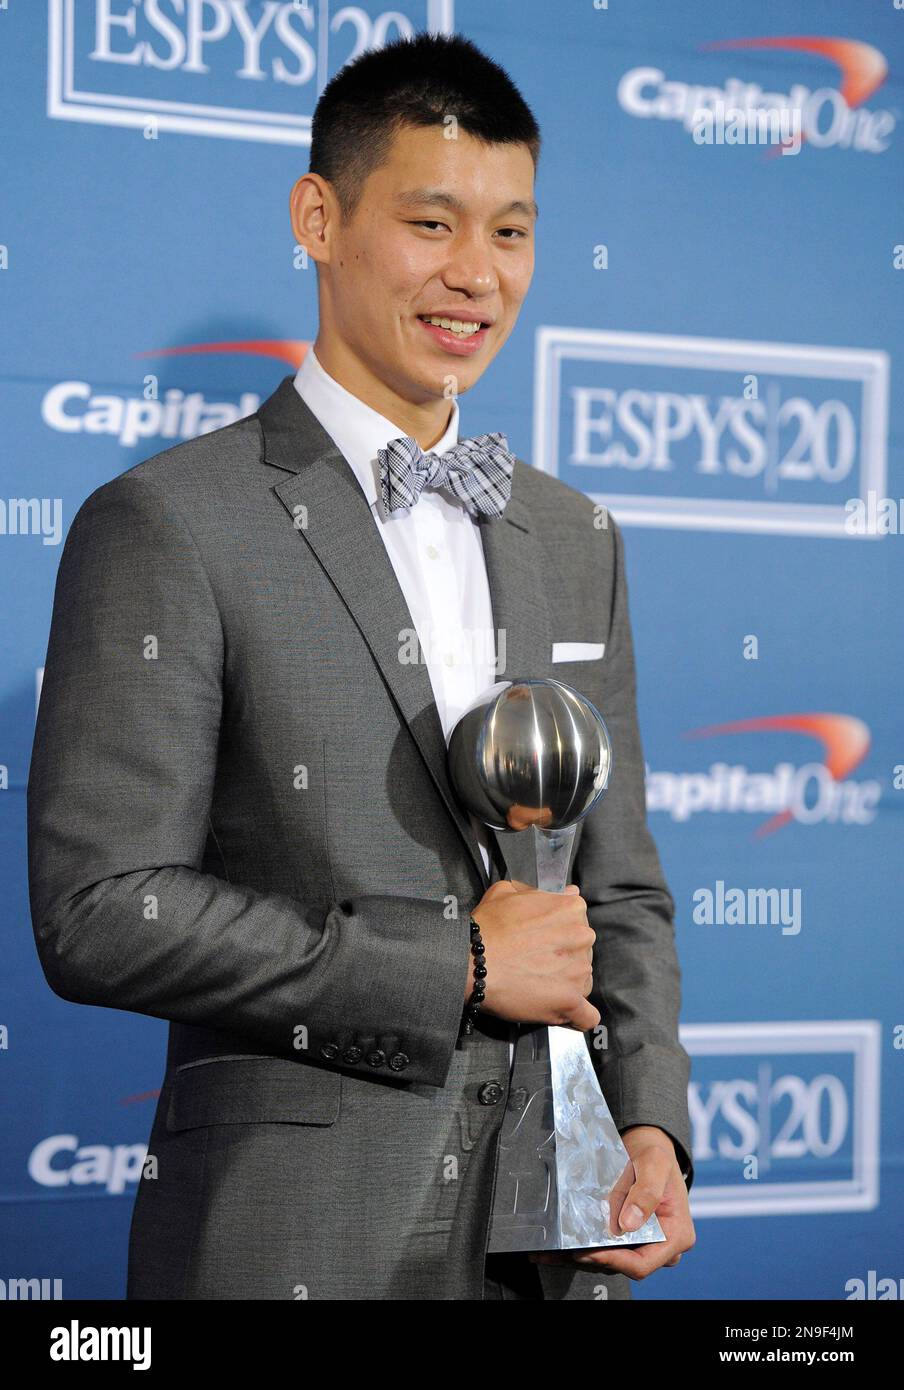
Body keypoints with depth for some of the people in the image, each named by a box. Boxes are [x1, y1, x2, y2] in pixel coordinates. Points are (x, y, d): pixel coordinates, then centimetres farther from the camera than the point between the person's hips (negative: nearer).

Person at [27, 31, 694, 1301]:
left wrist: (649, 1126, -2)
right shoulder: (165, 528, -8)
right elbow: (97, 915, -15)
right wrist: (459, 966, -14)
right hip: (291, 1236, -5)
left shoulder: (576, 542, 12)